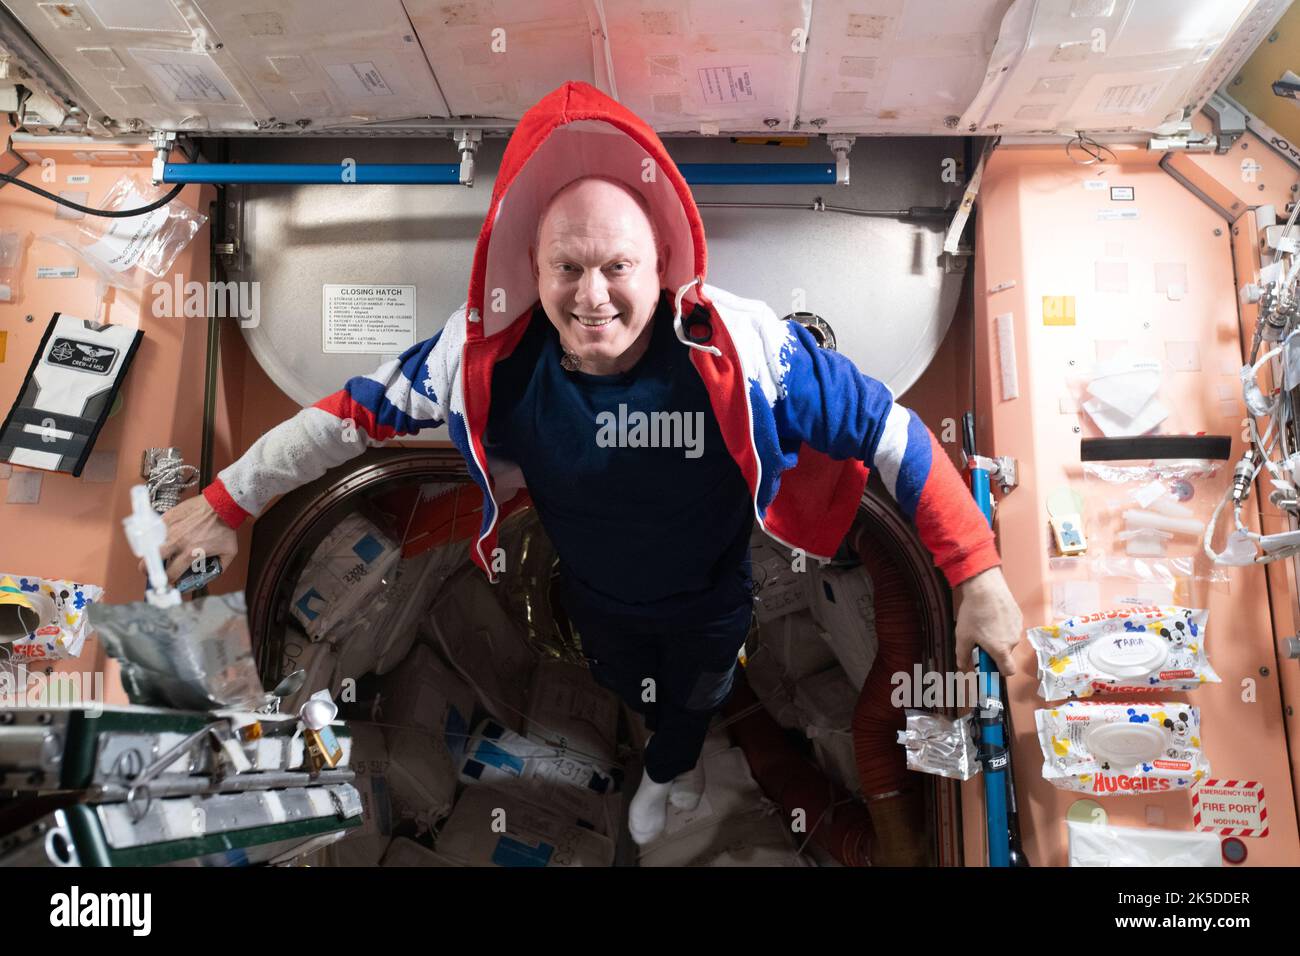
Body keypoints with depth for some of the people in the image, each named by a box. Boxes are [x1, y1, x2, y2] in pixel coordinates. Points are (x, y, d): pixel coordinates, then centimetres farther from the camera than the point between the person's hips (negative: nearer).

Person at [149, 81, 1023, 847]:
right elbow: (357, 413, -17)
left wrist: (979, 573, -31)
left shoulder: (738, 347, -39)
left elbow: (887, 433, -30)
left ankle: (669, 767, 71)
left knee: (698, 695, 31)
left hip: (711, 601, -2)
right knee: (630, 692, 35)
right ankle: (677, 752, 75)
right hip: (597, 602, 2)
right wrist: (227, 503, -11)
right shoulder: (491, 355, -32)